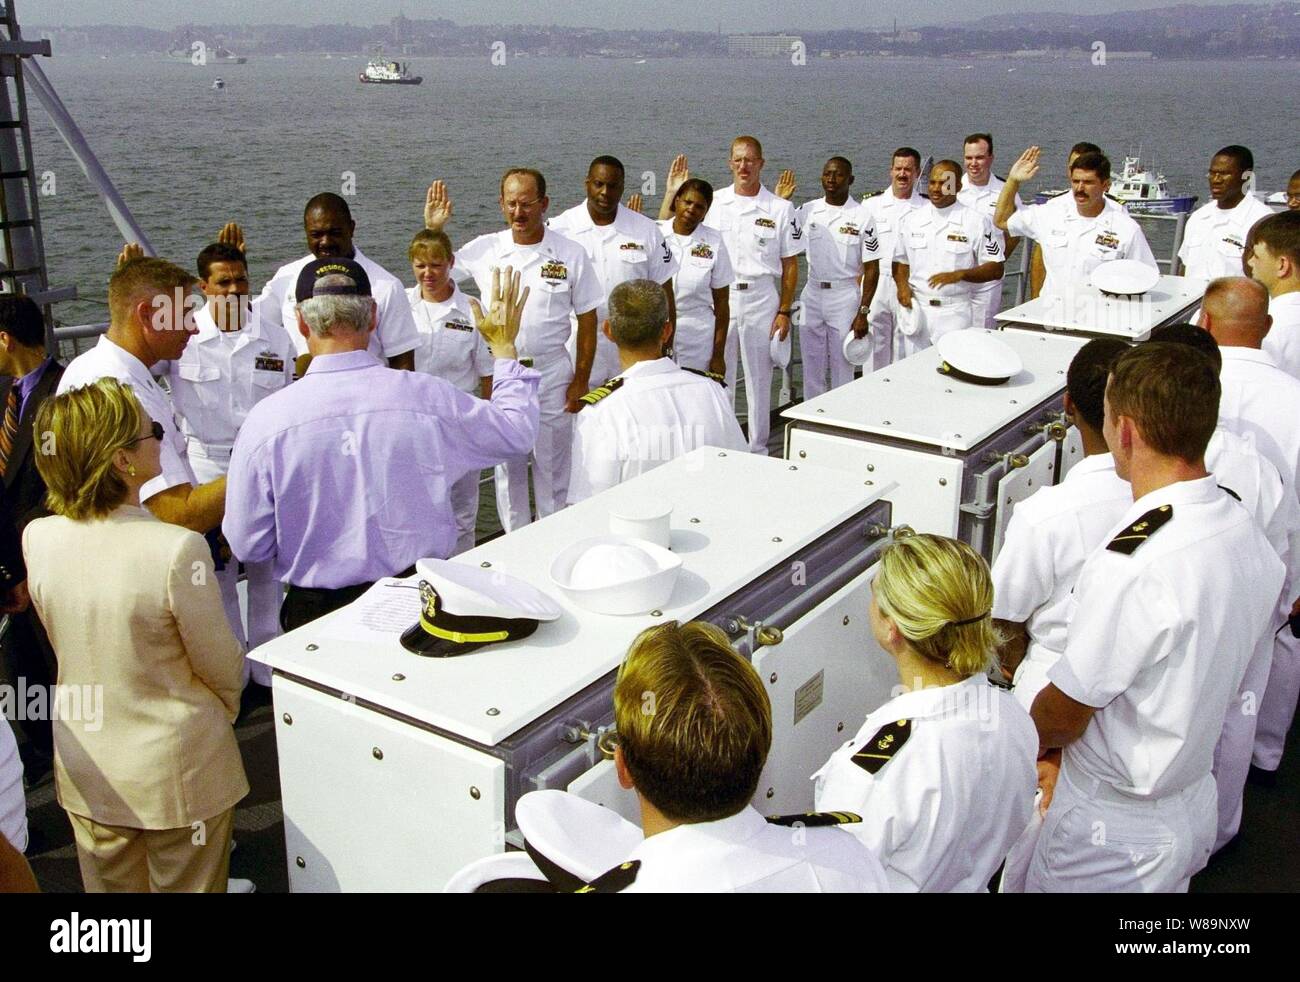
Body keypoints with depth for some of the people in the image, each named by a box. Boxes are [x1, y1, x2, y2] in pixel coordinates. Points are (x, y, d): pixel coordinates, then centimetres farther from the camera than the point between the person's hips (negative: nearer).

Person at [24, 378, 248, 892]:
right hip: (177, 772, -4)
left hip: (85, 773, 4)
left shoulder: (37, 539, -12)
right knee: (187, 888, 17)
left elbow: (66, 644, 3)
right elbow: (220, 666, -14)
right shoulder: (178, 550, -28)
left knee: (110, 887, 23)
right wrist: (226, 709, 7)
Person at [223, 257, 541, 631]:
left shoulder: (266, 420, -15)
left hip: (317, 614, -1)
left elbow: (249, 546, -7)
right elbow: (518, 431, 4)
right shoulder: (428, 396, -14)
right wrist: (504, 345, 17)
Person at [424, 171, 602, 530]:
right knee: (508, 465, 14)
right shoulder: (484, 250, -3)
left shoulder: (571, 254, -7)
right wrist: (433, 228, -8)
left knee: (552, 466, 9)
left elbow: (587, 321, -2)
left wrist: (581, 380, -4)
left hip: (552, 371, -2)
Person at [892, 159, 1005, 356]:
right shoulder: (911, 220, 9)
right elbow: (901, 261, 18)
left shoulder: (976, 222, -2)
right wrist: (902, 285, -3)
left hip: (955, 312, -3)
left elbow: (996, 269, -2)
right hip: (916, 310, 3)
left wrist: (959, 275, -17)